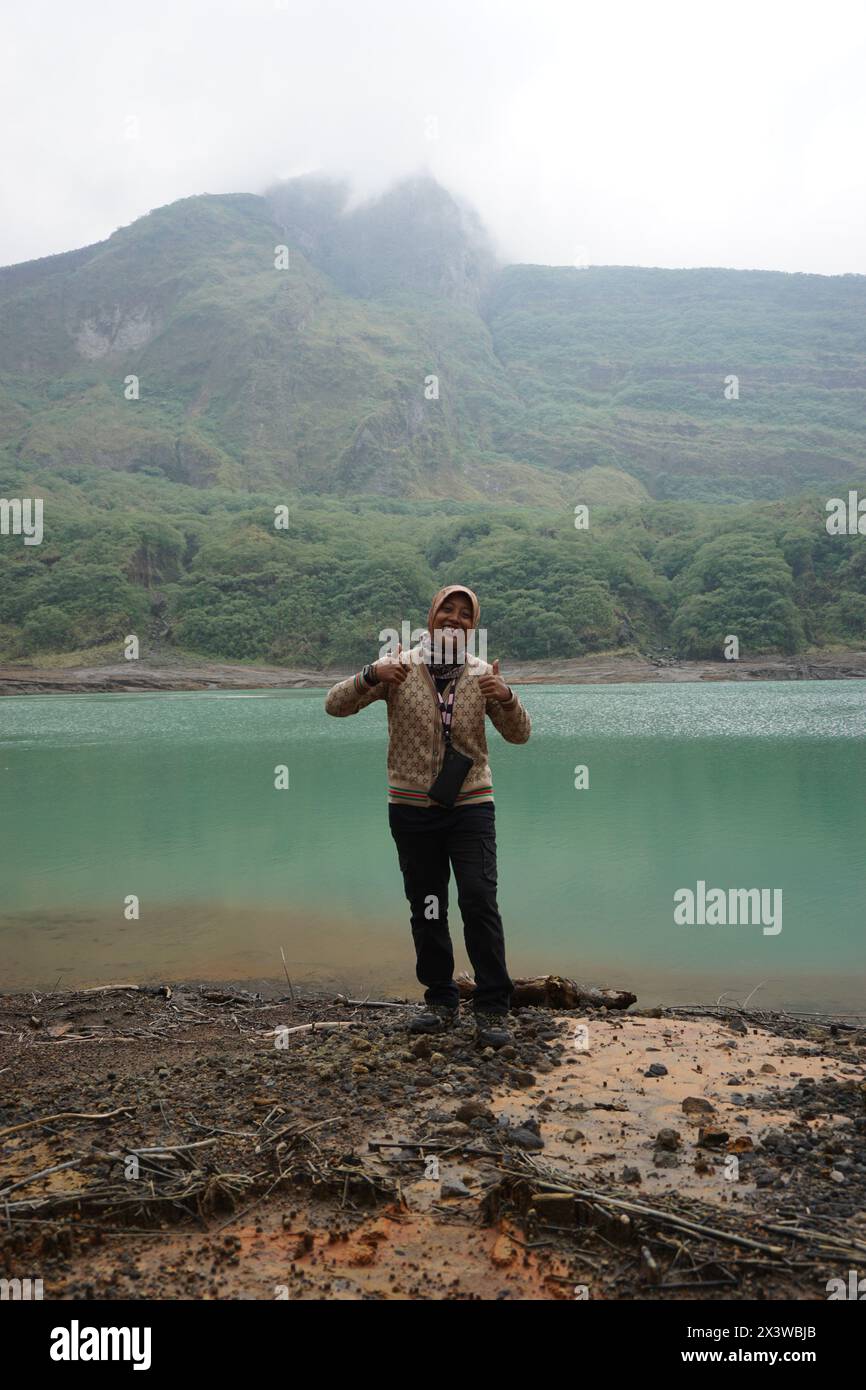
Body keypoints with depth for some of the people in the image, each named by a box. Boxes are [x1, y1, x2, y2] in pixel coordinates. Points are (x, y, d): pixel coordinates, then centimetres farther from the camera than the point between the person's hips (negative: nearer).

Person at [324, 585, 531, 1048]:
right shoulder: (399, 668, -1)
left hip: (471, 805, -1)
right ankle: (440, 1001, 24)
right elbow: (335, 705, -6)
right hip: (412, 807, 1)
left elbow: (519, 735, -1)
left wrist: (506, 698, -21)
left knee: (480, 902, -9)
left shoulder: (482, 675, 2)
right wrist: (371, 676, -24)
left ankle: (492, 1009, 1)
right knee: (426, 908, 9)